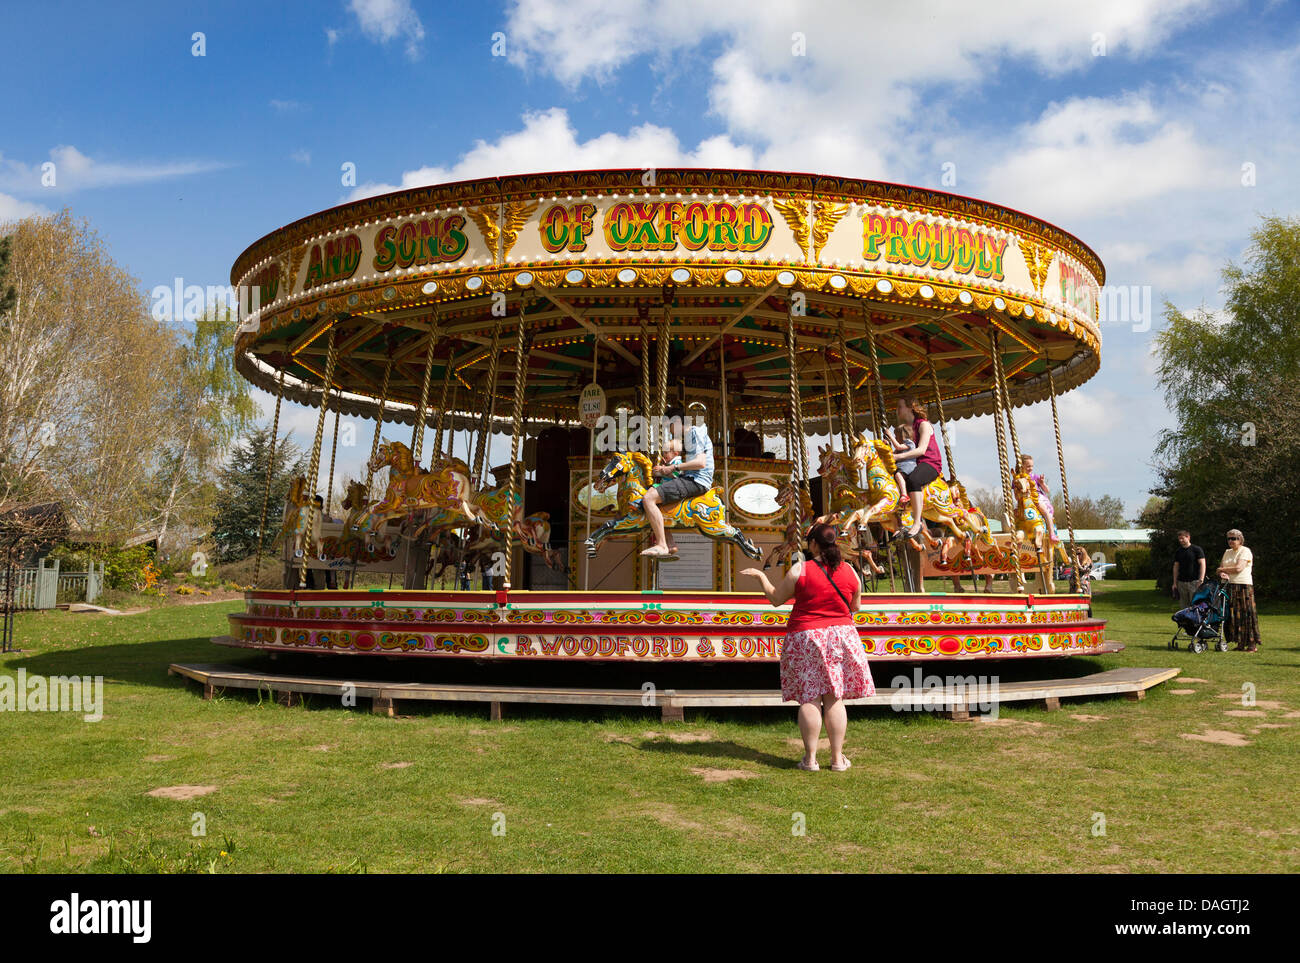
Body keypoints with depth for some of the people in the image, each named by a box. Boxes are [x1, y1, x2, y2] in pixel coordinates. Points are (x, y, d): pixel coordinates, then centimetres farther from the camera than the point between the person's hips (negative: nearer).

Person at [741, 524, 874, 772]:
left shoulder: (800, 570, -9)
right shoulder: (849, 571, 1)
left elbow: (776, 598, 0)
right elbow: (855, 606, 12)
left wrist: (760, 576, 15)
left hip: (806, 638, -3)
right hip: (842, 636, 3)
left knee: (809, 698, 3)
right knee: (835, 699, 8)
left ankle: (810, 758, 5)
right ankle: (837, 758, 12)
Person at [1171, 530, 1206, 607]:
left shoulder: (1197, 549, -1)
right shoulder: (1178, 551, 13)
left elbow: (1202, 564, -5)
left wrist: (1201, 580, -14)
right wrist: (1175, 583, 10)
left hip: (1194, 582, -5)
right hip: (1181, 582, 5)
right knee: (1183, 607, 4)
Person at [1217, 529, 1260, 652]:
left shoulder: (1245, 551, -3)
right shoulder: (1227, 552, 19)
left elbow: (1238, 568, -14)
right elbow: (1221, 568, 13)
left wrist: (1222, 569, -1)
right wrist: (1222, 574, -10)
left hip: (1243, 585, -6)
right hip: (1229, 586, 6)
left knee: (1246, 614, -7)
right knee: (1232, 615, 2)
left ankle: (1252, 644, -4)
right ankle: (1240, 644, 8)